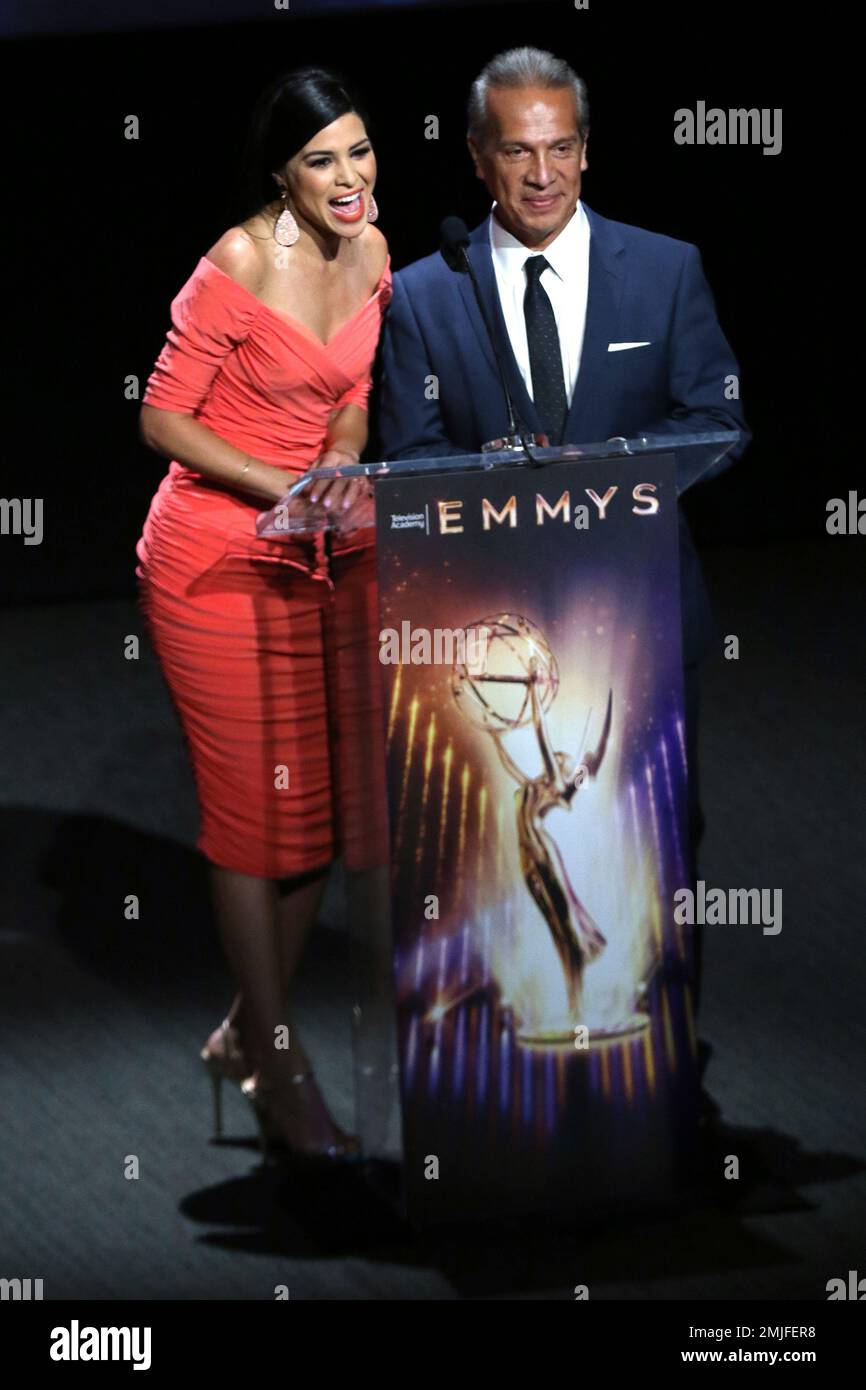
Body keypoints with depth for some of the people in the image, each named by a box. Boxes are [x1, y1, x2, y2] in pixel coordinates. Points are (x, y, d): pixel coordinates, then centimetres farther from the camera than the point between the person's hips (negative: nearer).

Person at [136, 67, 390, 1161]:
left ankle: (246, 1031, 24)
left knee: (326, 798, 8)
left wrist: (345, 474, -3)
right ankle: (276, 1066, 6)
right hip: (218, 558, -7)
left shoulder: (370, 251, 3)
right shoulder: (239, 266, -17)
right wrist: (282, 486, -20)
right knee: (256, 805, -3)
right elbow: (162, 418, -13)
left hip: (325, 556, 7)